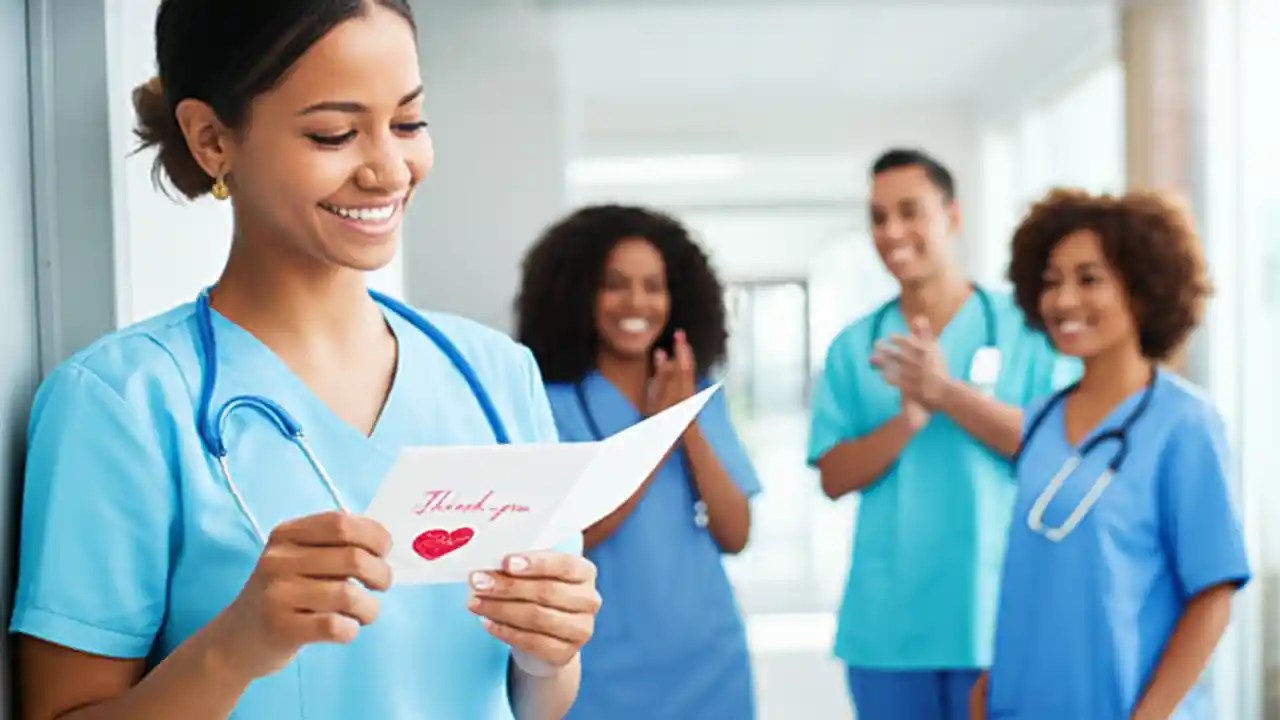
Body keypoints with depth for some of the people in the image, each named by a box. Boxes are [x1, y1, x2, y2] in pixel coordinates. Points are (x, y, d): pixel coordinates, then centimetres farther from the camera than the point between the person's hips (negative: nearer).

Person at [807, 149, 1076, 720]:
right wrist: (908, 418, -16)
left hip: (998, 615, -2)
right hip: (887, 625, 3)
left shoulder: (1025, 328, 1)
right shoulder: (853, 347, 8)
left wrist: (948, 394, -18)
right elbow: (834, 476, 1)